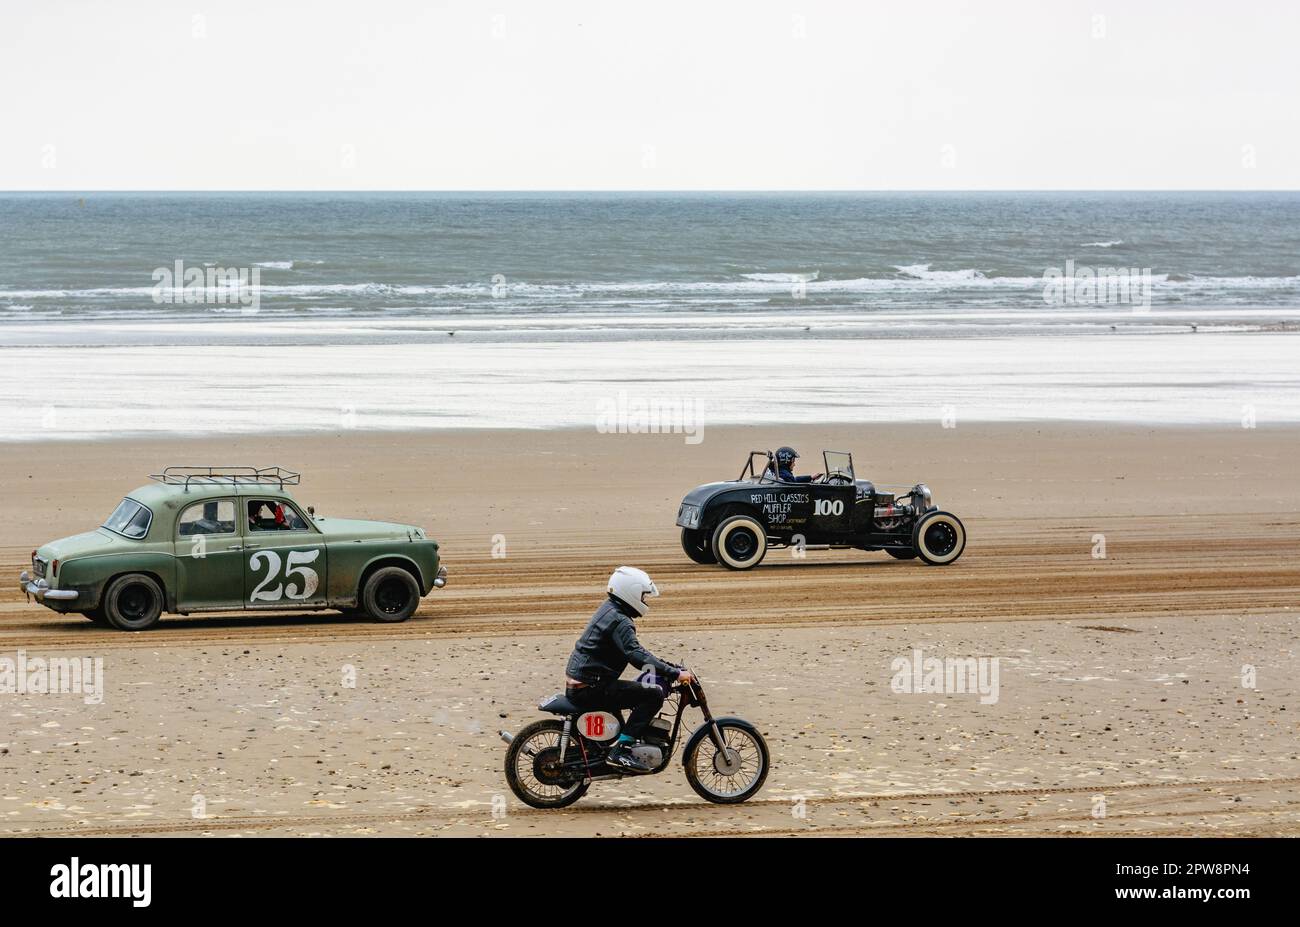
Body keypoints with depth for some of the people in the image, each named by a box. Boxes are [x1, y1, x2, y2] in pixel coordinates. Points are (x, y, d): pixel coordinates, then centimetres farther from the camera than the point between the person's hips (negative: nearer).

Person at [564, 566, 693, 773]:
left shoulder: (608, 609, 16)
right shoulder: (620, 622, -16)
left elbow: (634, 650, 25)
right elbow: (637, 656, -29)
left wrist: (665, 666, 20)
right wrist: (674, 674, -29)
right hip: (590, 689, -11)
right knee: (653, 694, -16)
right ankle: (621, 749, -21)